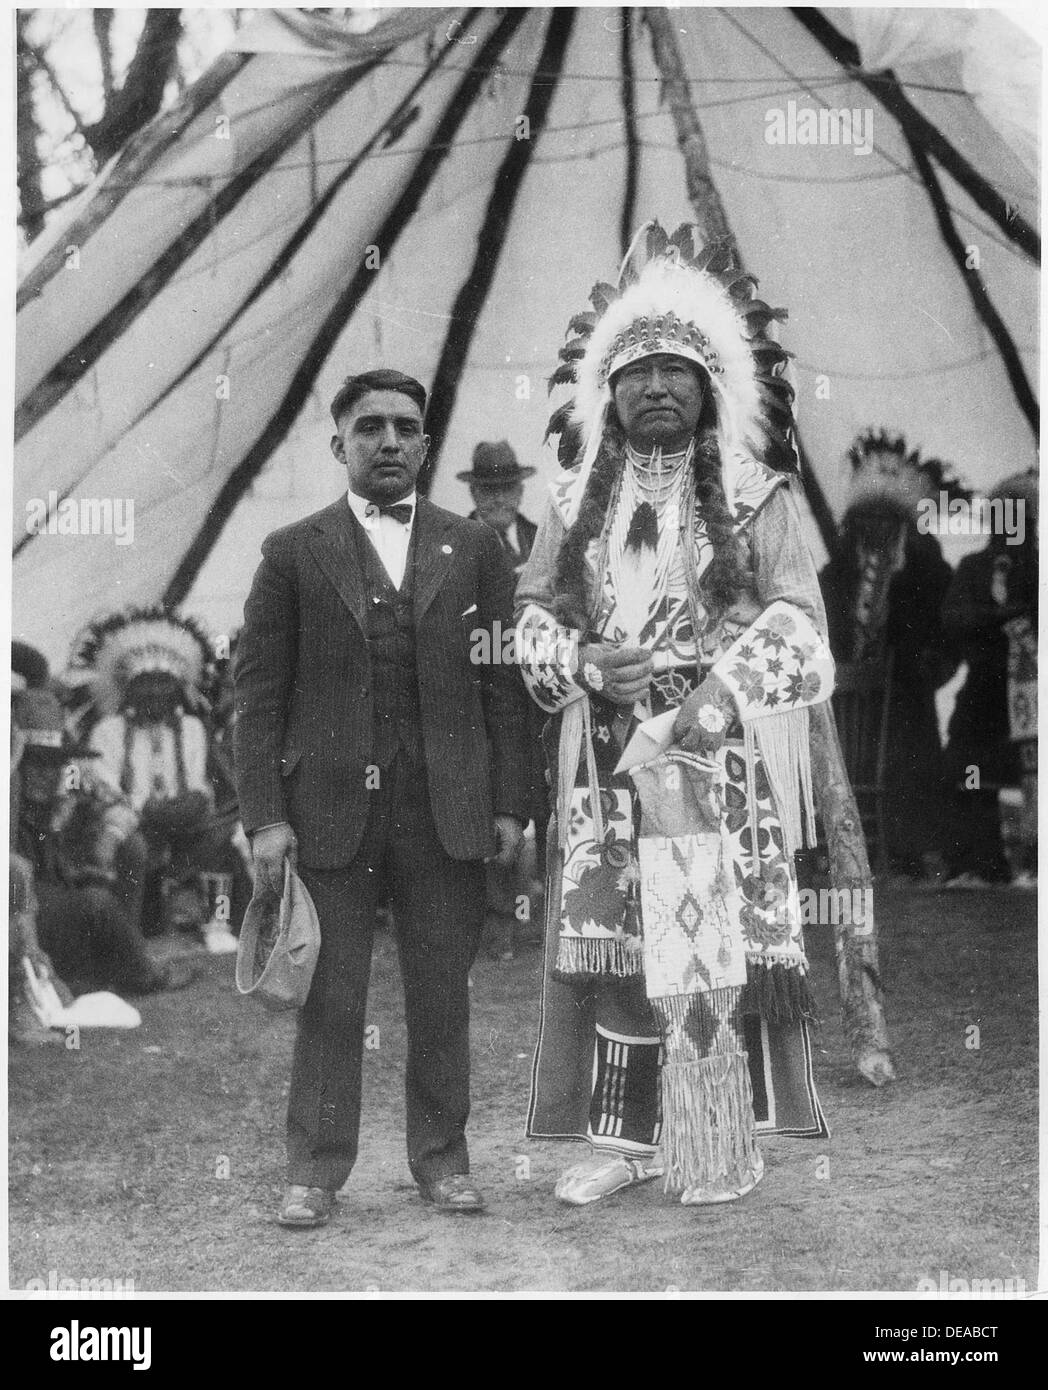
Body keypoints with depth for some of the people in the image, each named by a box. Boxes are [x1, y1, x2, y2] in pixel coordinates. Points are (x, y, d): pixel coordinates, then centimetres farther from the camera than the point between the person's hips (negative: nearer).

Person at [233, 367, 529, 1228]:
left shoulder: (473, 547, 11)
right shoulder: (295, 553, 6)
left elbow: (503, 682, 8)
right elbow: (259, 693, 2)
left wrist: (509, 802, 2)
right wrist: (264, 815, -6)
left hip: (448, 811, 1)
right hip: (328, 809, -1)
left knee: (442, 996, 7)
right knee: (329, 1001, 3)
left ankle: (443, 1160, 19)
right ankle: (315, 1174, 12)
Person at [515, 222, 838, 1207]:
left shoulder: (753, 496, 2)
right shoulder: (575, 499, 11)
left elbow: (799, 620, -3)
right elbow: (532, 608, 13)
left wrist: (712, 697, -16)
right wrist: (582, 662, -7)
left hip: (721, 754, -3)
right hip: (606, 751, 3)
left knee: (722, 930, -4)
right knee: (608, 928, 2)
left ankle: (721, 1144, 5)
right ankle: (622, 1136, 11)